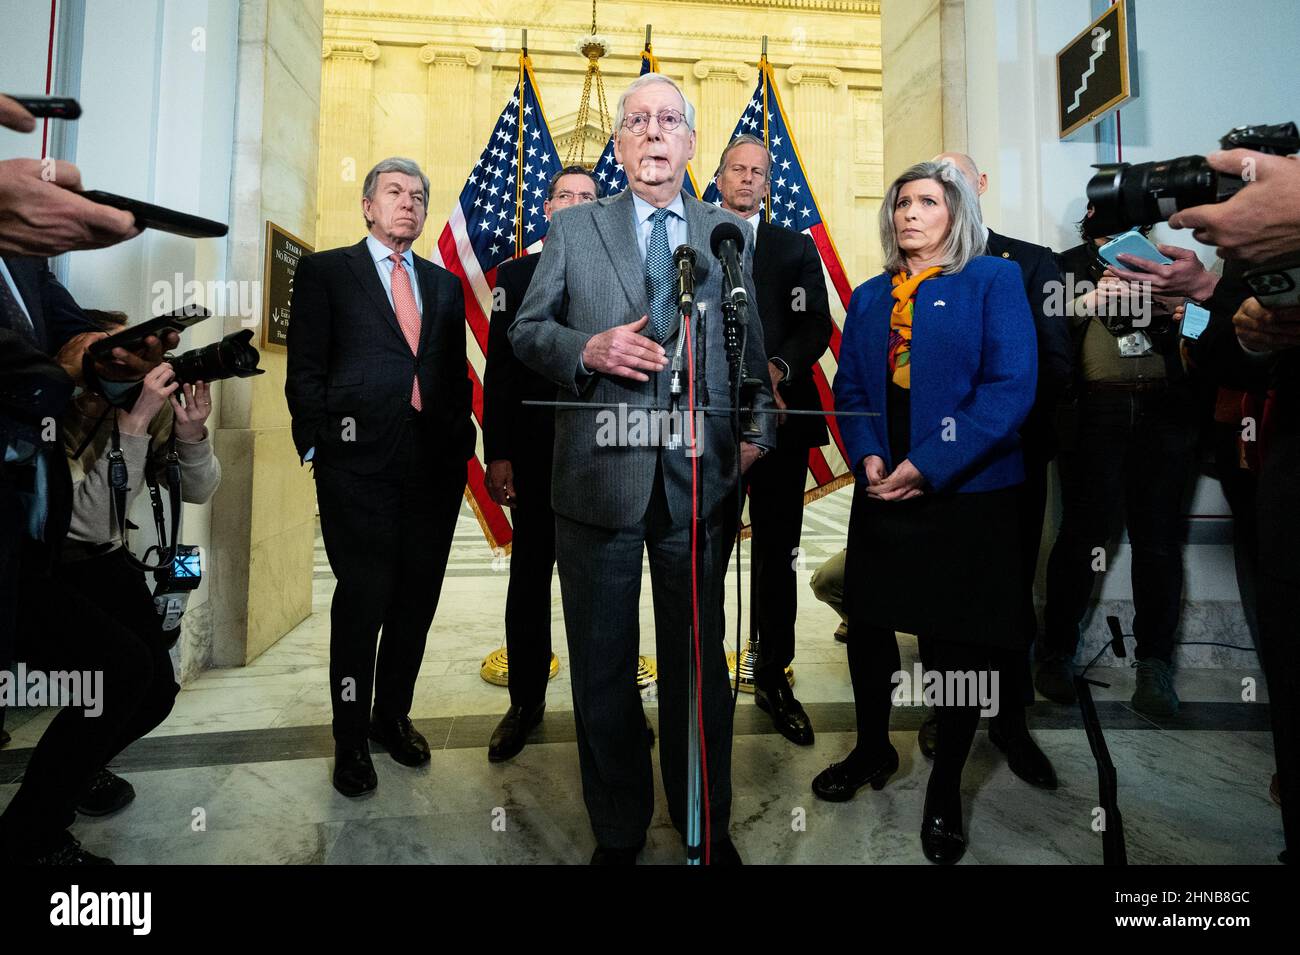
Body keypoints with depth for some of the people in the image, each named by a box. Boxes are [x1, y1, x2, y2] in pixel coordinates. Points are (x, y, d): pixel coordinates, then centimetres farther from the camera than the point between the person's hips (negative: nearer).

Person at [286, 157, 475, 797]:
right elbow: (305, 371, 3)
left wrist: (462, 443, 7)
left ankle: (393, 716, 28)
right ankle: (351, 738, 17)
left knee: (416, 599, 9)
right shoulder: (325, 272, 9)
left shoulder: (444, 284, 20)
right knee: (362, 598, -1)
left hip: (436, 464, 4)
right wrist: (317, 447, -6)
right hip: (358, 463, -4)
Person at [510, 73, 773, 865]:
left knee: (699, 659, 11)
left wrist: (756, 429, -2)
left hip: (699, 475, 1)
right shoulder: (573, 230, 10)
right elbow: (526, 330, 8)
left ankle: (707, 825, 33)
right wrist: (587, 349, -11)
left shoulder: (731, 234, 12)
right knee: (603, 666, 10)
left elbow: (753, 347, 11)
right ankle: (618, 831, 30)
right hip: (600, 473, 0)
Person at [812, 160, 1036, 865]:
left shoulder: (993, 281, -1)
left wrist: (927, 465, -20)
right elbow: (849, 386, 8)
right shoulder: (869, 297, 13)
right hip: (881, 491, 4)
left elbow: (1011, 386, -12)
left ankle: (946, 788, 28)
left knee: (958, 642, 6)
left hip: (966, 495, -4)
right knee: (867, 624, 11)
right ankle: (873, 750, 36)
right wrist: (866, 455, -11)